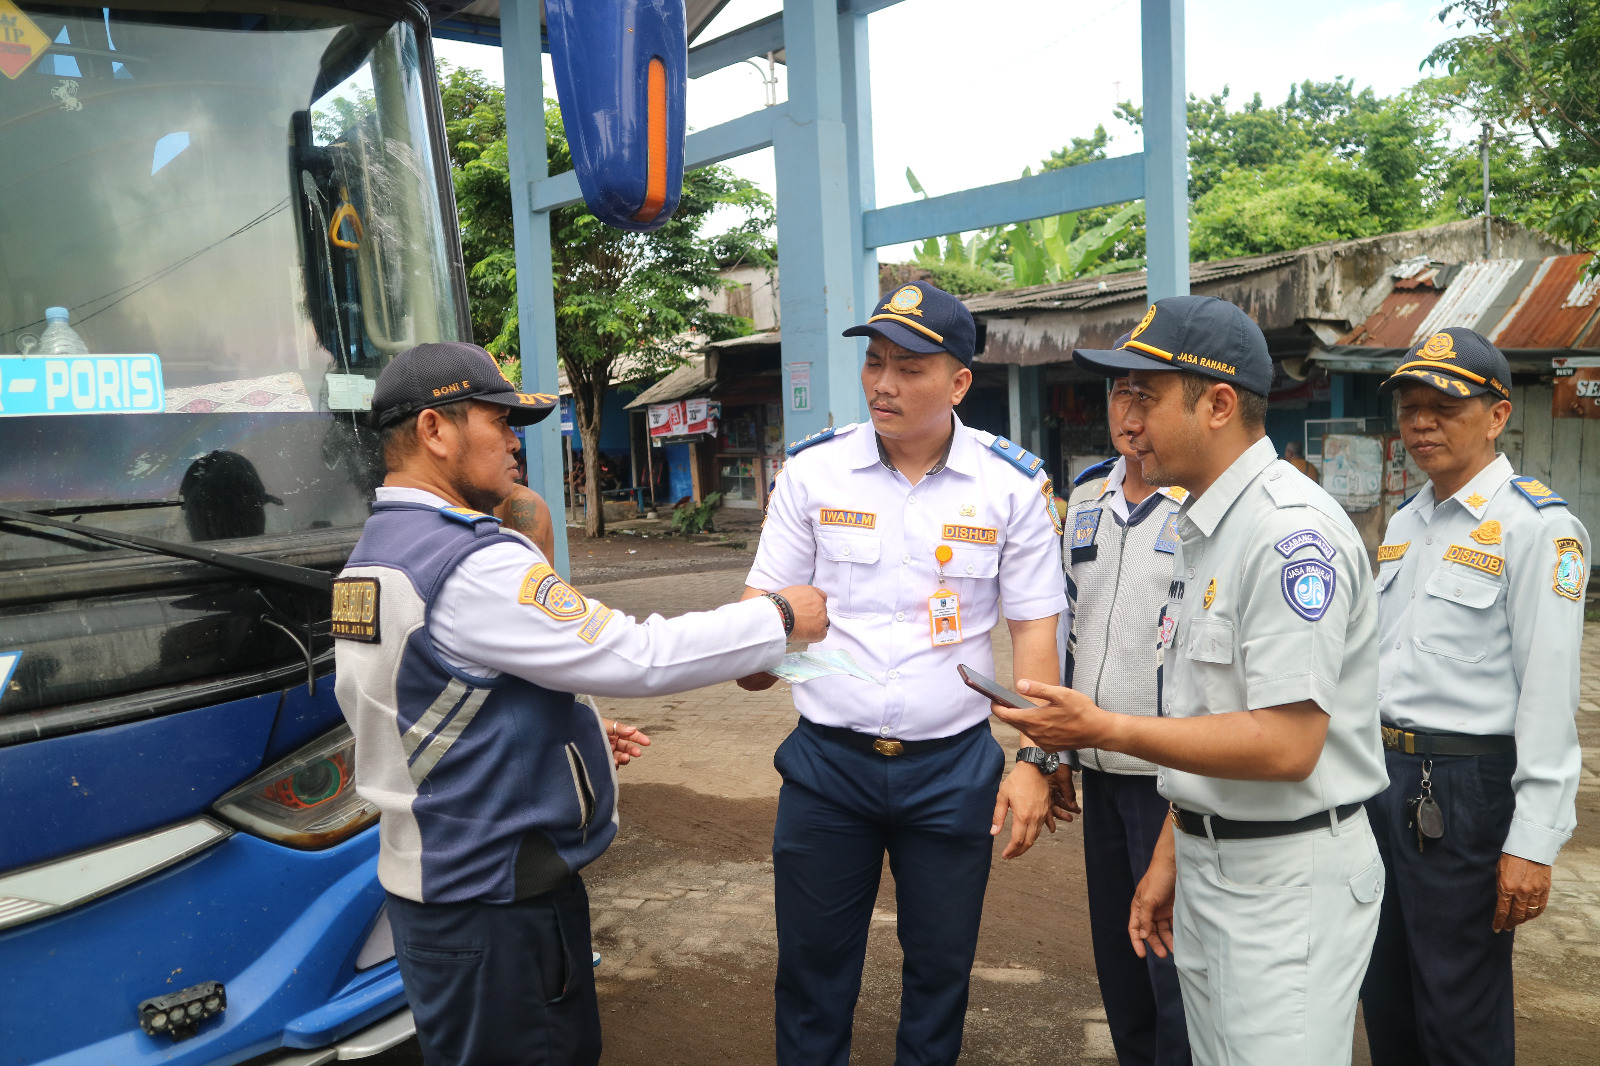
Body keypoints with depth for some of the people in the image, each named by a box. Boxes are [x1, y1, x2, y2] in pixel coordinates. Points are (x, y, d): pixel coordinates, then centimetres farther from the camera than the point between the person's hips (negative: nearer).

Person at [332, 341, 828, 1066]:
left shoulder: (372, 557, 9)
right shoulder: (471, 565, -23)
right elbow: (635, 656, -22)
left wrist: (574, 729, 14)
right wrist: (780, 617, -10)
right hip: (491, 901, -10)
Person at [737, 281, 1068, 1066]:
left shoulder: (1013, 485, -6)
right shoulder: (812, 469, -3)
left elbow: (1034, 629, -2)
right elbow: (765, 598, 3)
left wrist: (1035, 760, -7)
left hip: (954, 766, 0)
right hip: (826, 763, 1)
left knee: (941, 964, 17)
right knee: (811, 963, 14)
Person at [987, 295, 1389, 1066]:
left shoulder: (1291, 531, -21)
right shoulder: (1203, 526, 10)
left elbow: (1285, 745, -26)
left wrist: (1105, 730, -22)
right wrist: (1169, 856, 16)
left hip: (1286, 878, -9)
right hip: (1207, 867, 9)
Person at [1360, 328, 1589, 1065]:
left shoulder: (1536, 526, -12)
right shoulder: (1404, 523, 12)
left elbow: (1548, 692, -17)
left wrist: (1534, 840, -19)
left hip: (1468, 784, -7)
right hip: (1382, 776, 8)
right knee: (1384, 1000, 19)